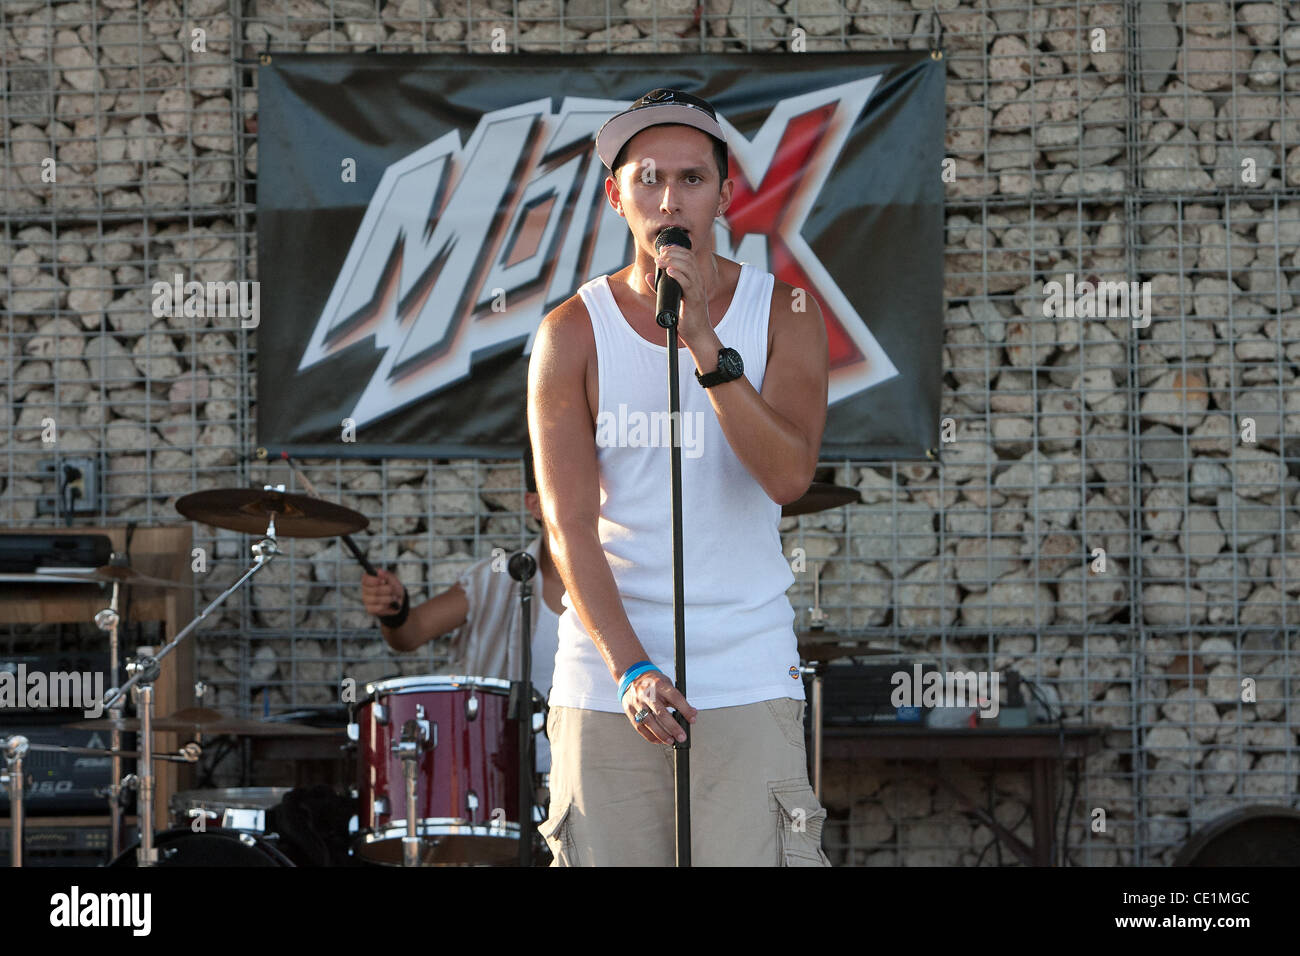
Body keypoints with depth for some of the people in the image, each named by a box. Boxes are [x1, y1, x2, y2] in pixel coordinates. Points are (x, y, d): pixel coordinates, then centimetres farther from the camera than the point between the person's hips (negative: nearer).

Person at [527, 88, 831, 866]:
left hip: (749, 677, 0)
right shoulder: (573, 333, 0)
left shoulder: (783, 313, 2)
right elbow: (570, 524, -6)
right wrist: (629, 669, -17)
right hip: (606, 679, 0)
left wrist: (705, 346, -21)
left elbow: (790, 476, -13)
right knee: (607, 856, -3)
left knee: (756, 855, -8)